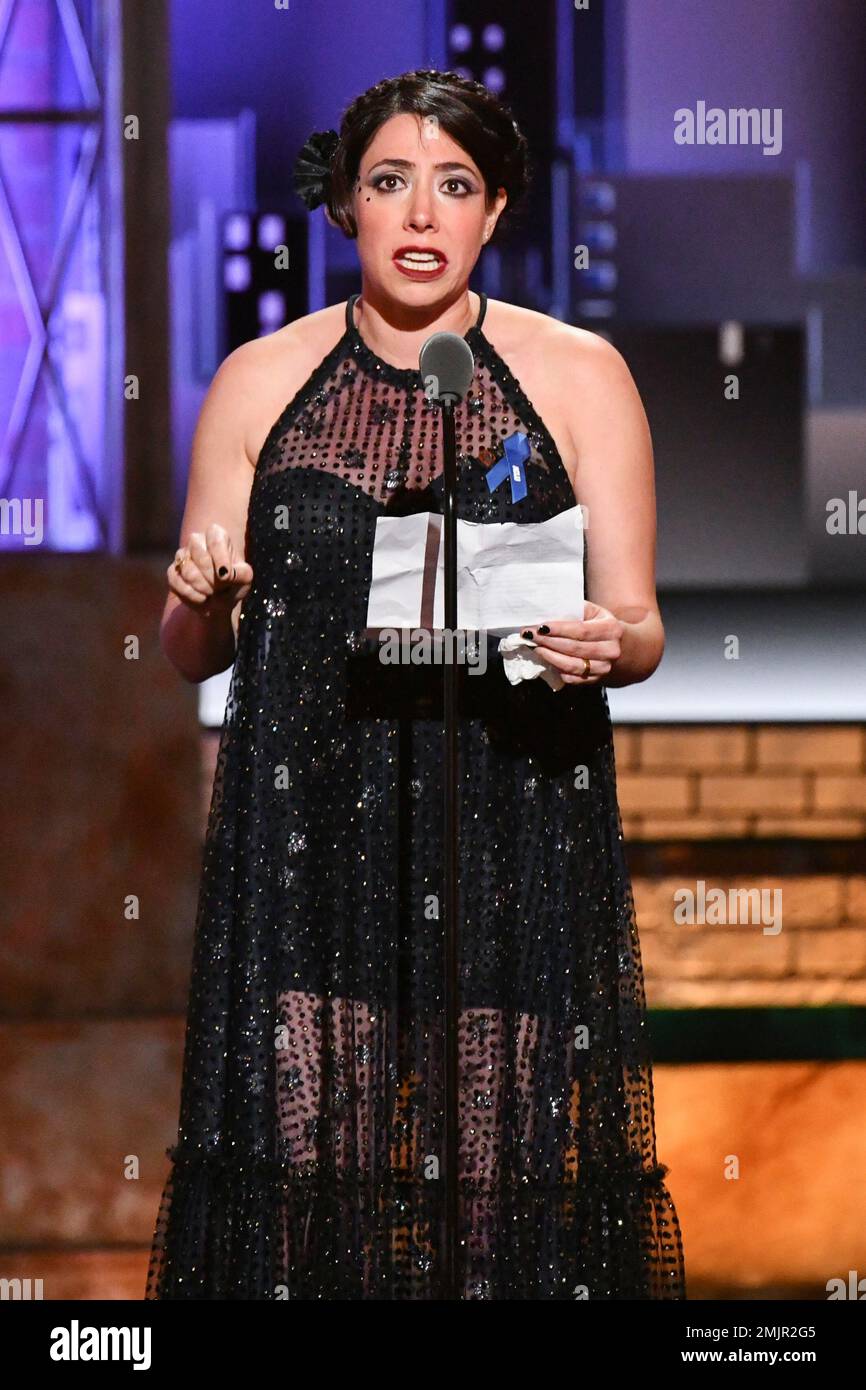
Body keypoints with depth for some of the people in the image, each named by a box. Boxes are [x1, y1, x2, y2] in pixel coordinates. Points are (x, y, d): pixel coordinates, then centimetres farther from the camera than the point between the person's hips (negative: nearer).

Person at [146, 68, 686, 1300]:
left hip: (513, 838, -1)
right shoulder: (261, 384, 8)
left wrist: (610, 644, -20)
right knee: (301, 1142, -4)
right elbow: (190, 653, 11)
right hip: (307, 843, 1)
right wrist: (201, 601, -11)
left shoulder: (577, 377, 5)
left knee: (506, 1151, -5)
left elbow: (639, 626, 3)